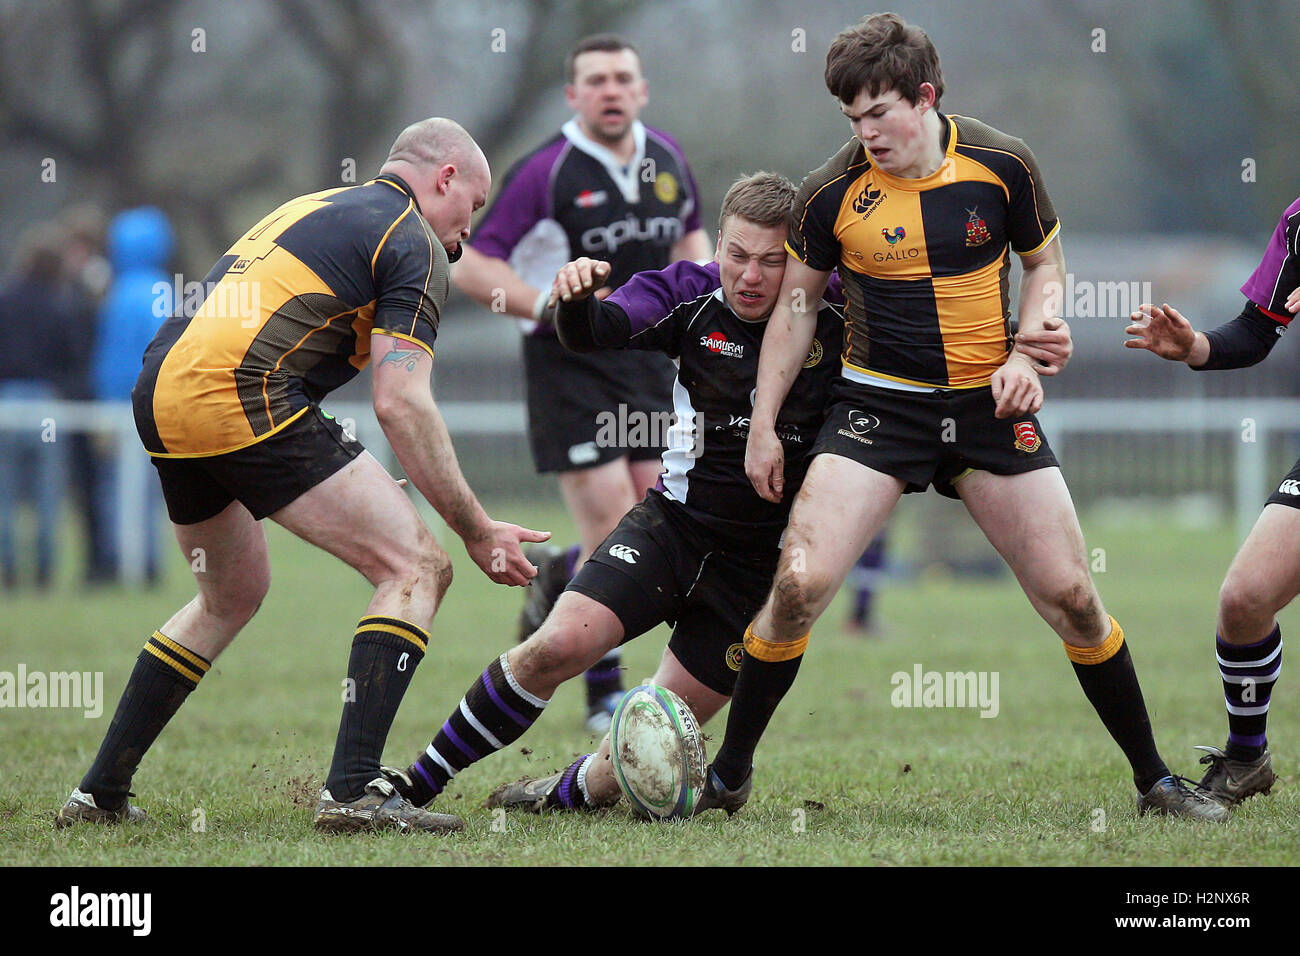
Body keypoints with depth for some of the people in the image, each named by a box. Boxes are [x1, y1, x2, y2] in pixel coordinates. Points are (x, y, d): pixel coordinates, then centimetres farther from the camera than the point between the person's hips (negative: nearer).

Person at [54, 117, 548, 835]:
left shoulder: (312, 207, 30)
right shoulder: (413, 243, 3)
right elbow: (400, 405, -8)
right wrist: (475, 529, -3)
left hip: (158, 391, 9)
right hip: (244, 397, -9)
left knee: (232, 596, 29)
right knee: (415, 567, -3)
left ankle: (99, 793, 29)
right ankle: (352, 790, -14)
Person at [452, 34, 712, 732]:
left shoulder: (665, 158, 6)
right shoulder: (546, 172, -13)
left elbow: (691, 234, 24)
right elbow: (471, 267, -13)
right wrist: (552, 305, -23)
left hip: (645, 357, 6)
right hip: (567, 366, -6)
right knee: (615, 535, -11)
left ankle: (555, 580, 31)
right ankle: (603, 695, 5)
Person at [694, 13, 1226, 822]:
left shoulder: (1002, 165, -7)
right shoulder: (833, 193, -7)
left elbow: (1045, 263, 9)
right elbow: (796, 302, 7)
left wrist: (1027, 353, -8)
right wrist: (763, 424, 6)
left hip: (989, 406, 1)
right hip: (878, 405, -1)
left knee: (1071, 595, -2)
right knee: (800, 584, -17)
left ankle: (1154, 779, 14)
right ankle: (728, 776, -1)